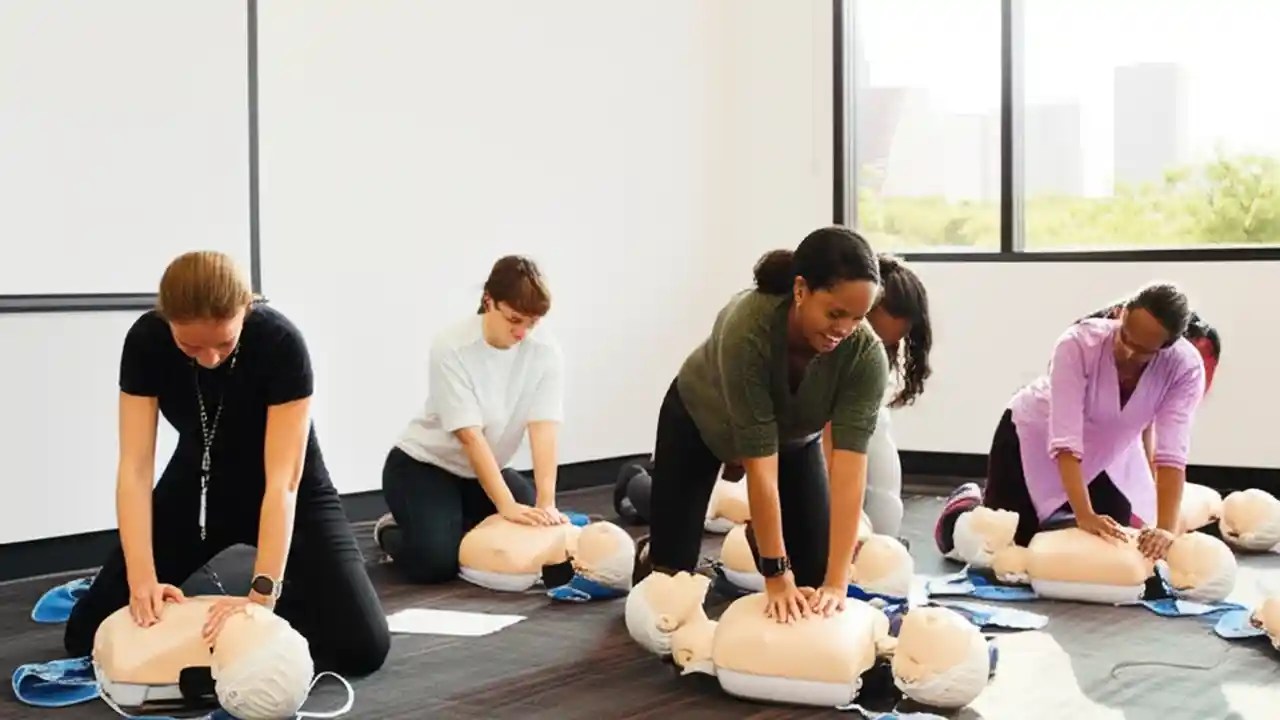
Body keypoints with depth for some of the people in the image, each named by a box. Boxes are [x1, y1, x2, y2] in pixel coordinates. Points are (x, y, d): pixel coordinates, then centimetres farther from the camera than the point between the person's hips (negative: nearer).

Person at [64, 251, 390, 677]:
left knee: (362, 647, -19)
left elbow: (282, 482, -34)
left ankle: (287, 601, 11)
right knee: (87, 634, -5)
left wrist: (263, 595, -42)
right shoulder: (145, 340, -24)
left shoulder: (280, 343, -33)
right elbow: (135, 468, -25)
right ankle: (188, 601, 22)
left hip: (285, 495, -2)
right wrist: (142, 579, -36)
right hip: (197, 485, 3)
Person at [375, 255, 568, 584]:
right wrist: (507, 505, -39)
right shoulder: (452, 347, -26)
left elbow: (543, 430, -22)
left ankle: (459, 526, 15)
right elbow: (470, 436, -31)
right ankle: (392, 532, 11)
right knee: (437, 561, -25)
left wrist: (546, 503, -35)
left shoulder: (545, 352, -14)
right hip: (423, 465, -5)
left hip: (488, 470, 5)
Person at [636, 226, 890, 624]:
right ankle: (647, 556, 32)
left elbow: (850, 468, -36)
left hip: (795, 435, 3)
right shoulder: (747, 327, -42)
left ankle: (762, 539, 30)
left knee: (815, 572, -2)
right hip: (701, 419, -3)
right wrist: (777, 577, -38)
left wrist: (836, 583, -43)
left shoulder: (866, 353, -33)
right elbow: (760, 464, -39)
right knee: (672, 574, -3)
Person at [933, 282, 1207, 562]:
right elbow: (1065, 443, -40)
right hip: (1035, 435, -3)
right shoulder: (1079, 343, -36)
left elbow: (1172, 453, -34)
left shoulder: (1185, 366, -28)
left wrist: (1166, 529, -45)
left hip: (1107, 453, 4)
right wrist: (1085, 515, -48)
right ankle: (967, 503, 27)